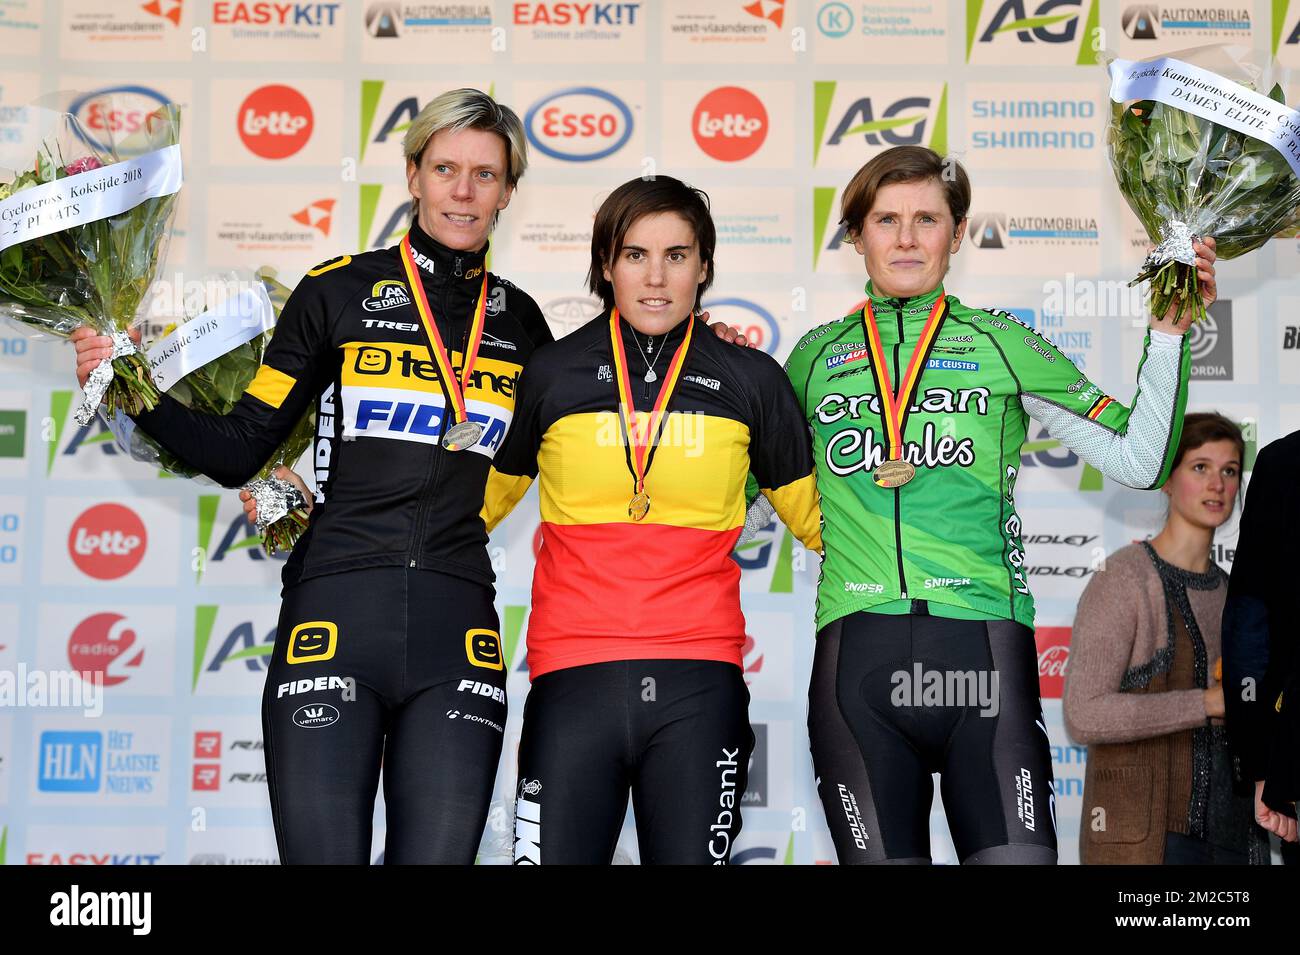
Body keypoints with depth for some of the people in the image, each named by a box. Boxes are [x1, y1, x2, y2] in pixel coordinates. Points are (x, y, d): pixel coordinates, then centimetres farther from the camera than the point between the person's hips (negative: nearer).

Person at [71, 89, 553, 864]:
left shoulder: (520, 319, 12)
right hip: (336, 613, -2)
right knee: (323, 854, -1)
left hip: (459, 626, 3)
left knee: (438, 855, 1)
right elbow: (239, 451, 5)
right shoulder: (339, 290, 3)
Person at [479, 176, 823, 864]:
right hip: (573, 676, 0)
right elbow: (483, 499, 19)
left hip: (700, 682, 0)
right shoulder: (549, 373, 8)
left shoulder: (752, 380, 8)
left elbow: (811, 514, 19)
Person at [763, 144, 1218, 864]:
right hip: (857, 651, 1)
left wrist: (1167, 333, 2)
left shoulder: (1005, 345, 11)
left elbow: (1139, 462, 8)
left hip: (986, 646, -1)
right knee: (882, 855, 5)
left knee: (1017, 856, -7)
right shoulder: (816, 355, 15)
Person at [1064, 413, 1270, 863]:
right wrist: (1209, 703, -18)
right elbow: (1084, 716, -21)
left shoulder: (1227, 593, 12)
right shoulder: (1121, 578, -11)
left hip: (1231, 832, 7)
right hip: (1144, 839, -7)